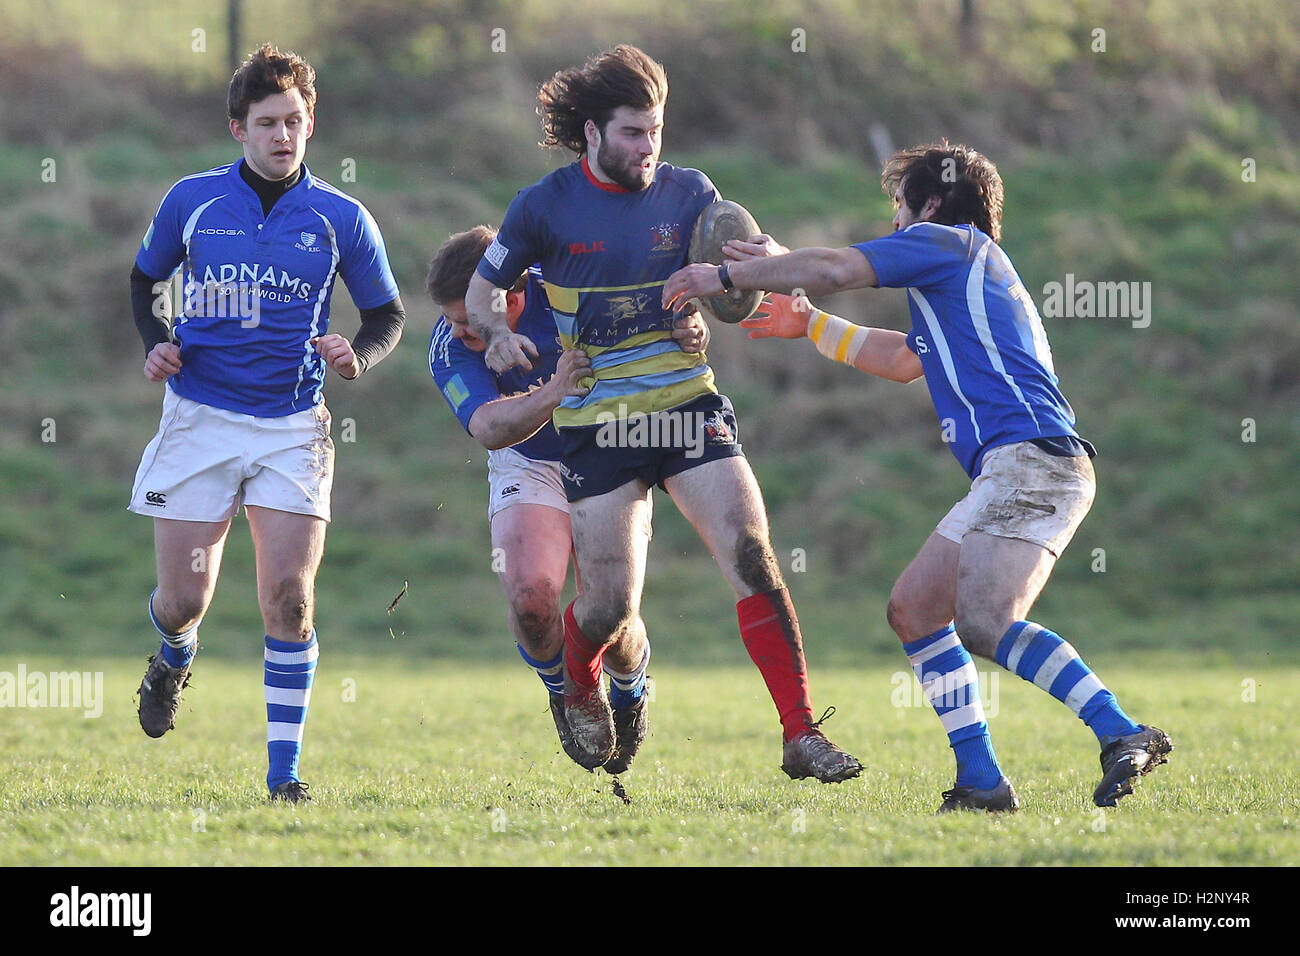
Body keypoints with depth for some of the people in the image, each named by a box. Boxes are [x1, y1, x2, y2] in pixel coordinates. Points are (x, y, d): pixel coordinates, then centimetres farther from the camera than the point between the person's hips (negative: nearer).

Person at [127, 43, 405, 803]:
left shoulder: (342, 219, 0)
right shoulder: (192, 201, 1)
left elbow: (389, 314, 11)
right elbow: (144, 279, 18)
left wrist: (357, 357, -10)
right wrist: (156, 343, -1)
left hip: (293, 425, -1)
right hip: (200, 417, 1)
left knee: (290, 594, -11)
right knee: (185, 597, 2)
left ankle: (285, 770, -4)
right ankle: (176, 658, 41)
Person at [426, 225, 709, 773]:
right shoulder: (449, 348, -21)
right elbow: (488, 428, -36)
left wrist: (692, 332, -38)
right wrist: (553, 393, -55)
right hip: (528, 467, 1)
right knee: (530, 596, -22)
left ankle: (629, 692, 29)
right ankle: (562, 690, 12)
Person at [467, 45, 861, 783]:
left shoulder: (688, 192, 2)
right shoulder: (546, 206, -2)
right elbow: (481, 291, 10)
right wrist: (500, 333, -13)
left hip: (688, 403, 1)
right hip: (597, 424, -1)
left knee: (753, 557, -15)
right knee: (611, 606, -2)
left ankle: (803, 734, -13)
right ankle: (582, 689, 35)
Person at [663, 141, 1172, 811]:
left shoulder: (951, 242, 3)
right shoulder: (968, 277, 32)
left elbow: (834, 269, -4)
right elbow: (901, 359, 45)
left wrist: (727, 275, 7)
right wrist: (807, 324, 47)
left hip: (1032, 455, -10)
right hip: (1009, 472, 10)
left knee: (984, 623, -24)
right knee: (914, 610, 9)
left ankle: (1124, 735, -29)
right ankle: (980, 781, 3)